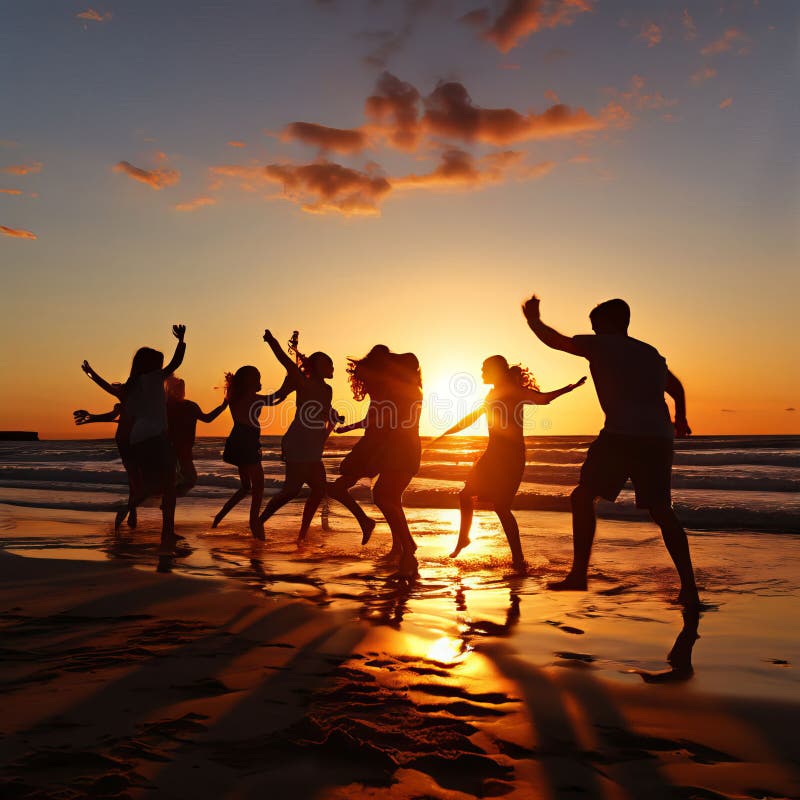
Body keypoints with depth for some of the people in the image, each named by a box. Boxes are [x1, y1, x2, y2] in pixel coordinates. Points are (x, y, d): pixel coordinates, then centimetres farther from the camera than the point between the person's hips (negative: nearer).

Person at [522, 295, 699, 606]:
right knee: (661, 511, 11)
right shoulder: (651, 353, 26)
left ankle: (579, 575, -1)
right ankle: (689, 587, 5)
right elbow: (677, 388, 41)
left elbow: (554, 340, 11)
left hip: (621, 435, -6)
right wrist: (680, 420, 56)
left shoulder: (602, 345, 6)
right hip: (660, 437, 7)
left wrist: (533, 319, 29)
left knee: (583, 497, 3)